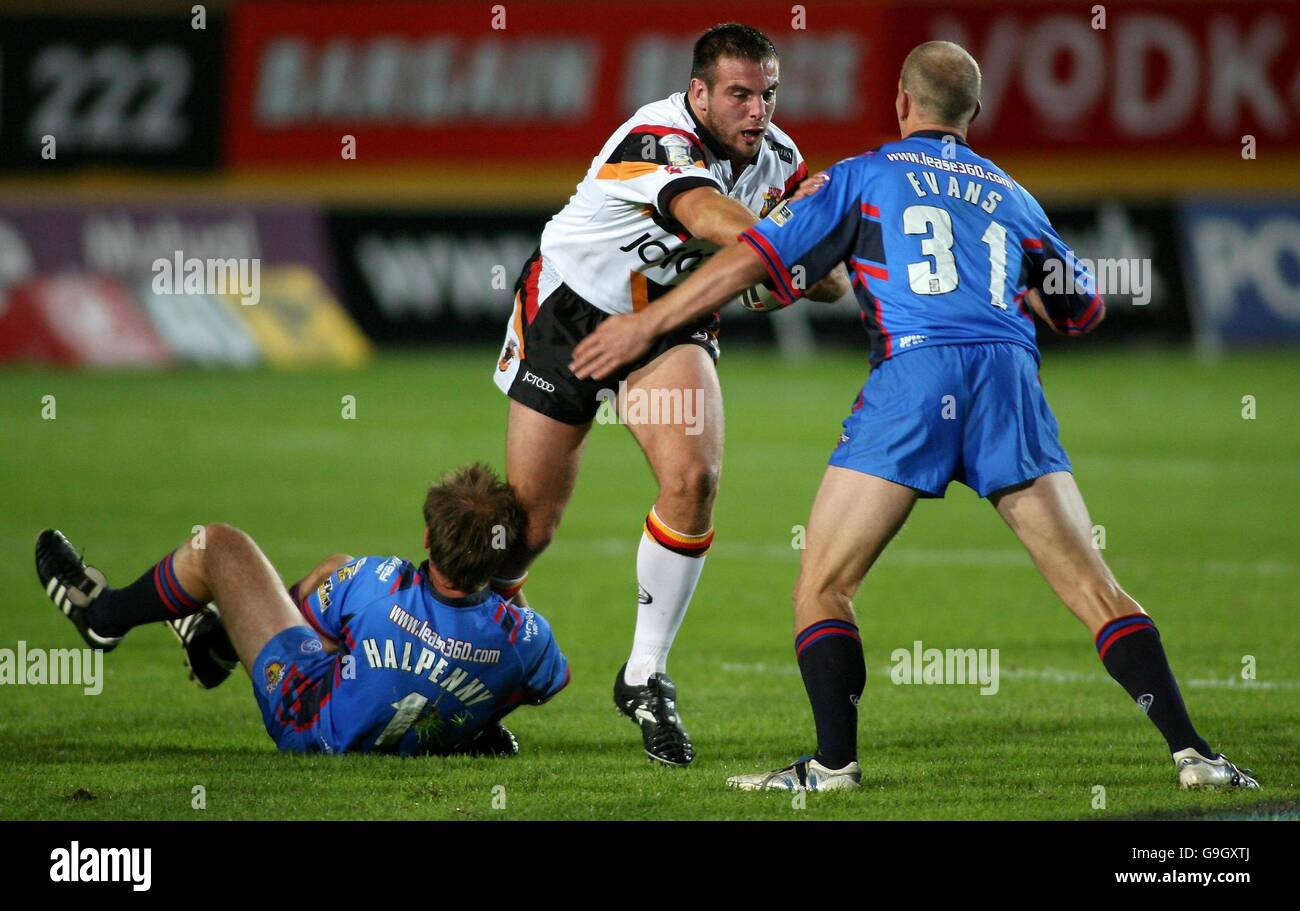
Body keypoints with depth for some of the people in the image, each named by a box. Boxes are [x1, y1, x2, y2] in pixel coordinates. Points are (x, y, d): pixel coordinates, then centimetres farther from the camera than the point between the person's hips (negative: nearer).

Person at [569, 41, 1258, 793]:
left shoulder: (865, 176, 15)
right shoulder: (1009, 194, 25)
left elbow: (758, 257, 8)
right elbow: (1085, 307, 35)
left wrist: (646, 325, 14)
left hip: (912, 373, -3)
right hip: (1008, 373, 3)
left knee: (823, 588, 8)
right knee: (1095, 591, 4)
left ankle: (835, 762, -4)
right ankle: (1192, 752, -4)